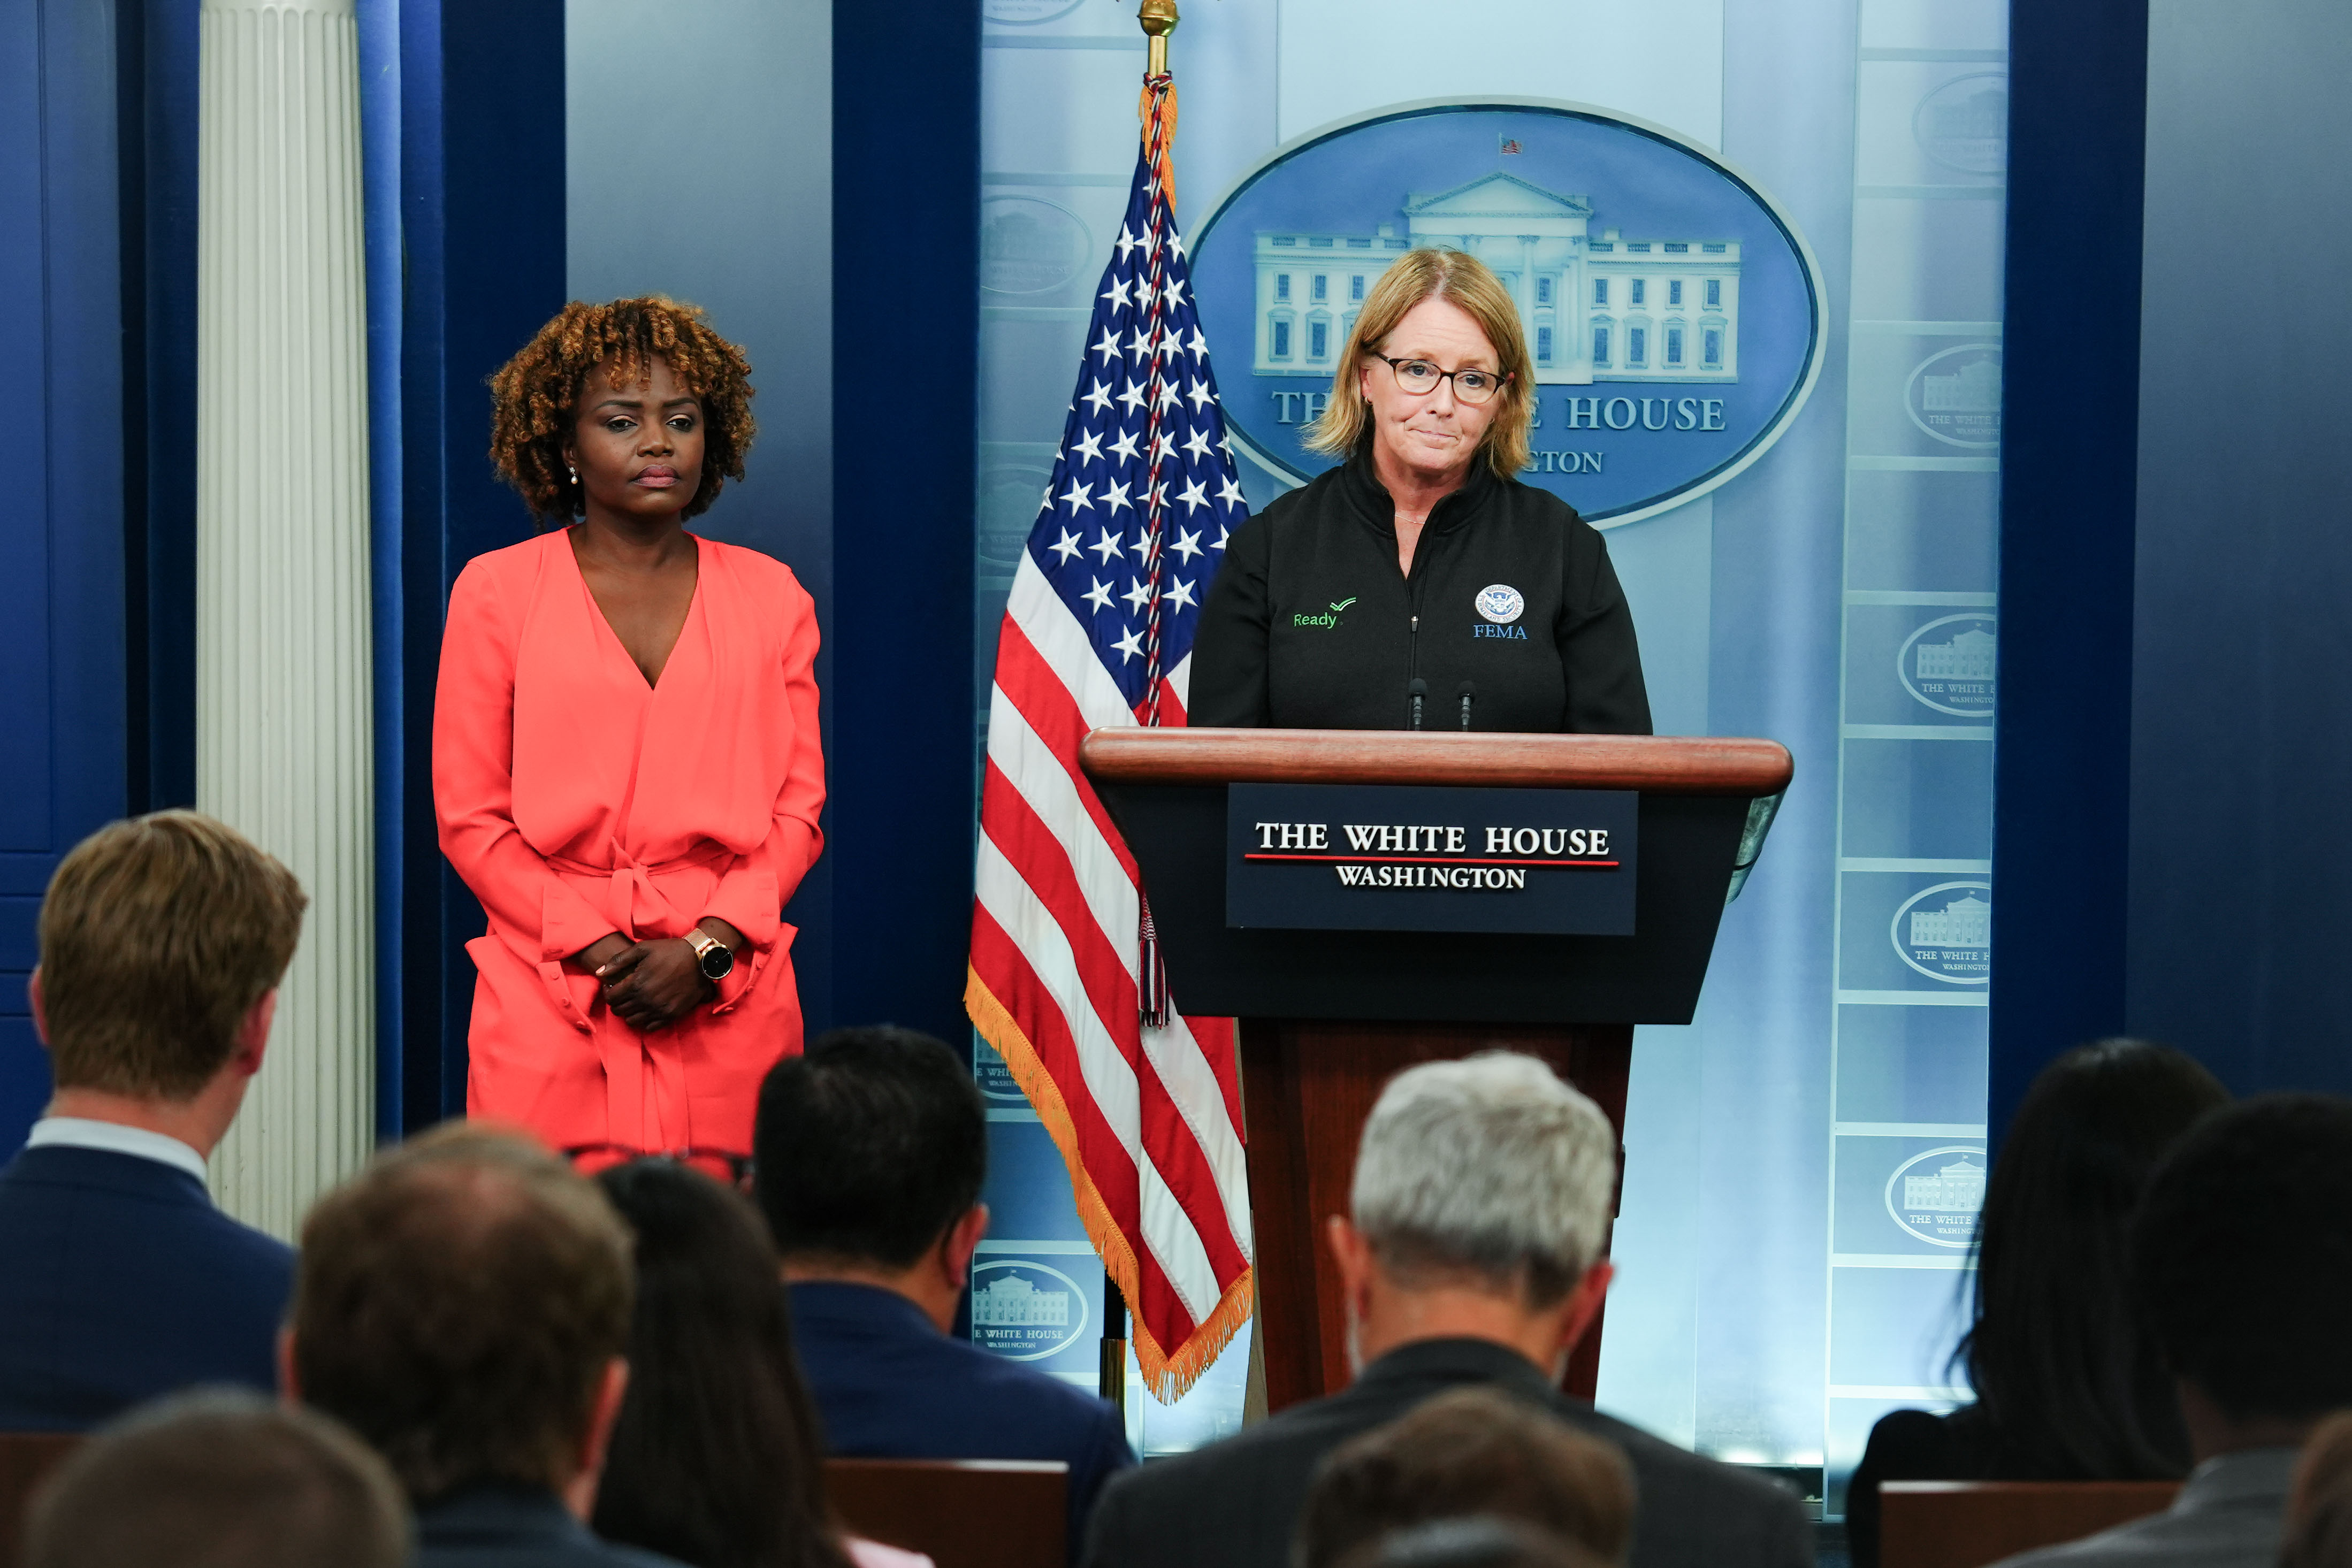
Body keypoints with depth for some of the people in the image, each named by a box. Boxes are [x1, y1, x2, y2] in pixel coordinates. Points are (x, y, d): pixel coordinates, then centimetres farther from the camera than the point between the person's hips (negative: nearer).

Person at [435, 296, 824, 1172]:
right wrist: (599, 949, -9)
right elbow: (469, 818, 2)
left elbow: (798, 810, 8)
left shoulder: (771, 598, 12)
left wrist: (704, 950, -7)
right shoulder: (497, 592, 7)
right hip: (549, 996, -1)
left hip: (728, 1000, 1)